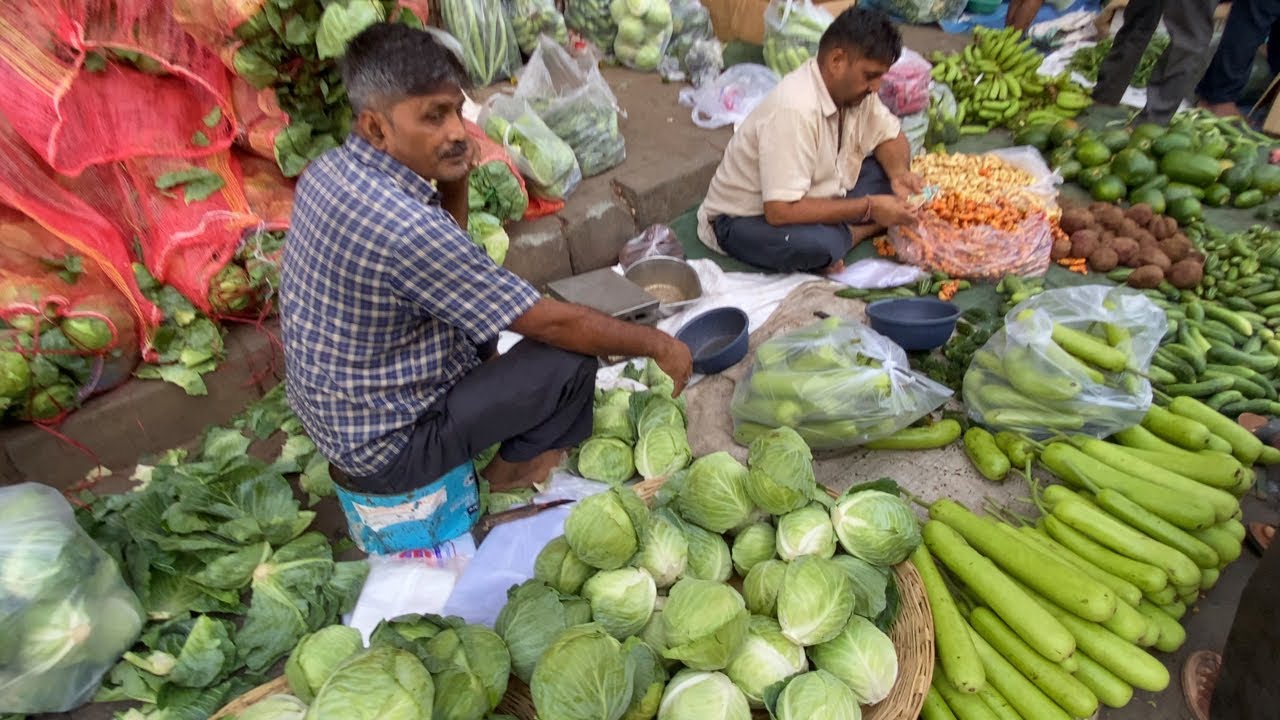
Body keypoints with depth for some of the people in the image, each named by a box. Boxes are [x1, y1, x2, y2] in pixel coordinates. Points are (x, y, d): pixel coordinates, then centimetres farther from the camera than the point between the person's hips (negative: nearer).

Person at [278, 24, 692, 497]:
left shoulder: (330, 169, -6)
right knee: (572, 357, -9)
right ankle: (518, 463, 18)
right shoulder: (403, 227, -34)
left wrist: (454, 185, -9)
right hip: (385, 446, -8)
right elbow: (552, 322, -27)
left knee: (484, 303, 18)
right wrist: (657, 343, -13)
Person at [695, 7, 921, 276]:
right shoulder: (794, 109, -31)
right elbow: (780, 212, -36)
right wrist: (868, 208, -27)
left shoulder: (851, 87, -5)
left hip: (811, 199, 8)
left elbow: (891, 137, 10)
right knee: (817, 244, -37)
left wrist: (899, 173, -14)